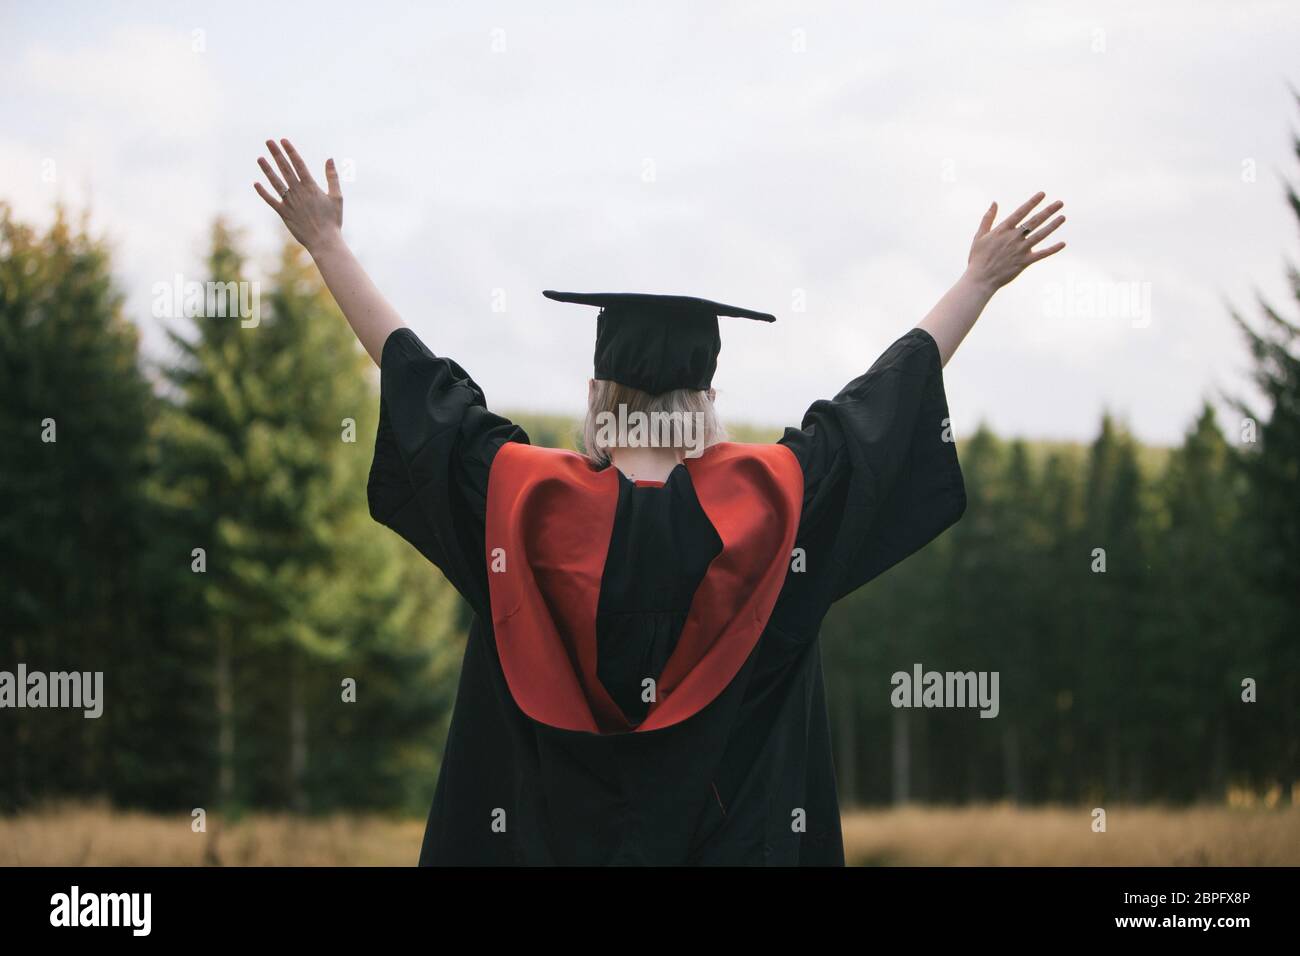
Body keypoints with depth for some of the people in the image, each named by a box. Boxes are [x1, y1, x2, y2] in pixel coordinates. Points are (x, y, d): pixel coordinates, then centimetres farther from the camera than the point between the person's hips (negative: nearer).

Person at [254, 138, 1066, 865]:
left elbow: (419, 382, -1)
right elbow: (888, 394, 1)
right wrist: (982, 278, 14)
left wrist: (326, 241, 9)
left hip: (555, 839, 0)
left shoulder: (535, 504, -11)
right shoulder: (766, 503, -10)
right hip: (733, 836, 0)